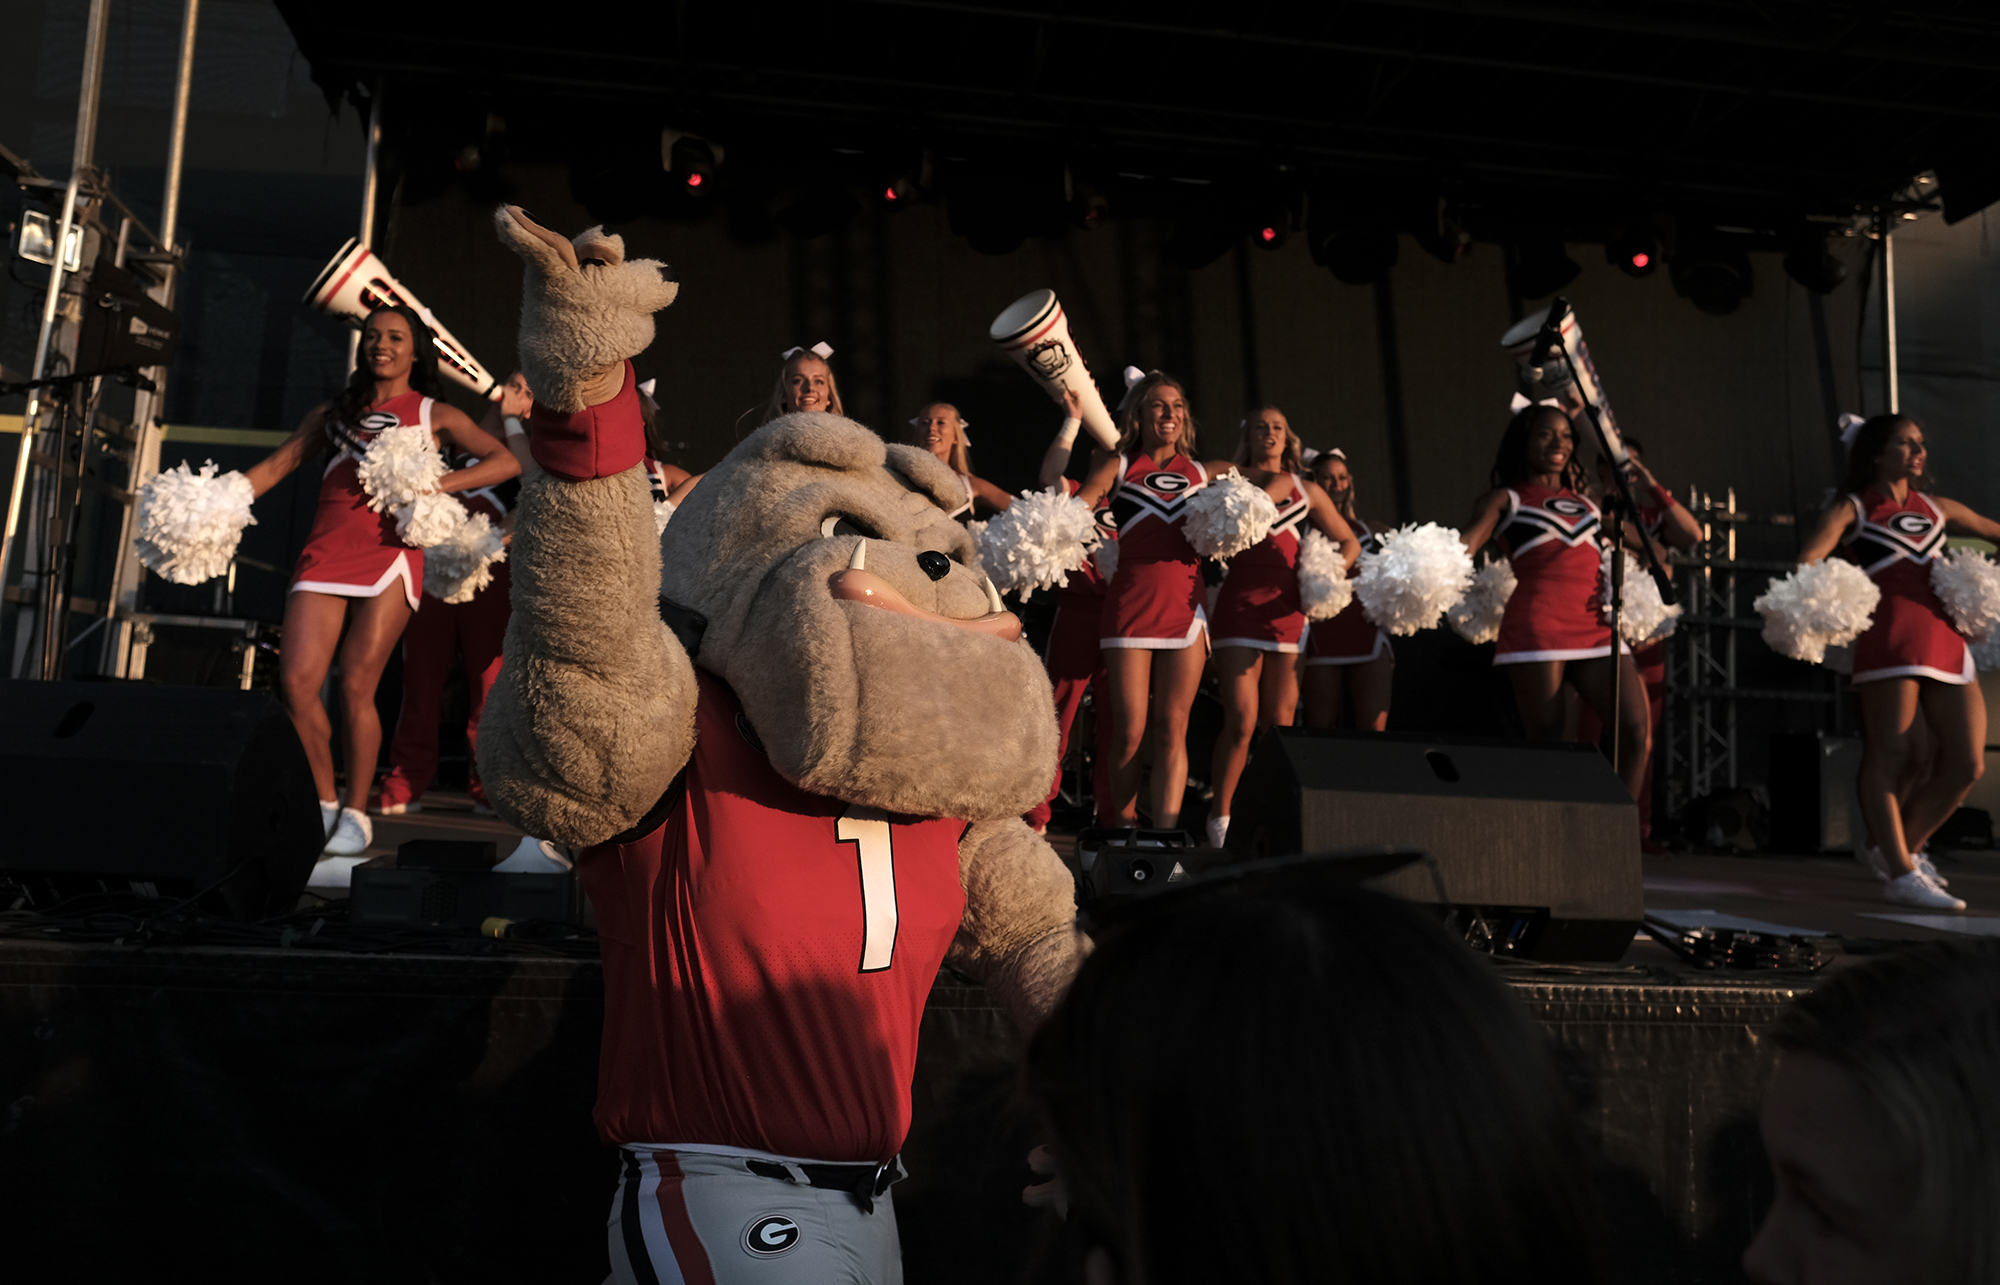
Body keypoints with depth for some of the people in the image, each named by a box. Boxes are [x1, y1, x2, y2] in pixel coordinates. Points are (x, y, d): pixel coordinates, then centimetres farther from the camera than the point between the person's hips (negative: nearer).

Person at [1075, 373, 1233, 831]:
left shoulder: (1203, 473, 15)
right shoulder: (1118, 467, 9)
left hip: (1185, 607, 2)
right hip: (1130, 605, -2)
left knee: (1172, 728, -1)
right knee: (1129, 729, -3)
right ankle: (1124, 828, 12)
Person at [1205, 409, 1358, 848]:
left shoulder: (1306, 490, 17)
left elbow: (1349, 542, 20)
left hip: (1286, 609, 3)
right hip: (1240, 606, -3)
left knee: (1280, 725, 2)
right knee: (1242, 719, -13)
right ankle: (1220, 817, 1)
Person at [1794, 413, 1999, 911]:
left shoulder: (1936, 509, 25)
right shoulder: (1852, 510, 8)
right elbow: (1809, 558, -8)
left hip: (1947, 639, 7)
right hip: (1889, 637, -6)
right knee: (1889, 755, -7)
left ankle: (1895, 849, 18)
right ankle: (1901, 874, -4)